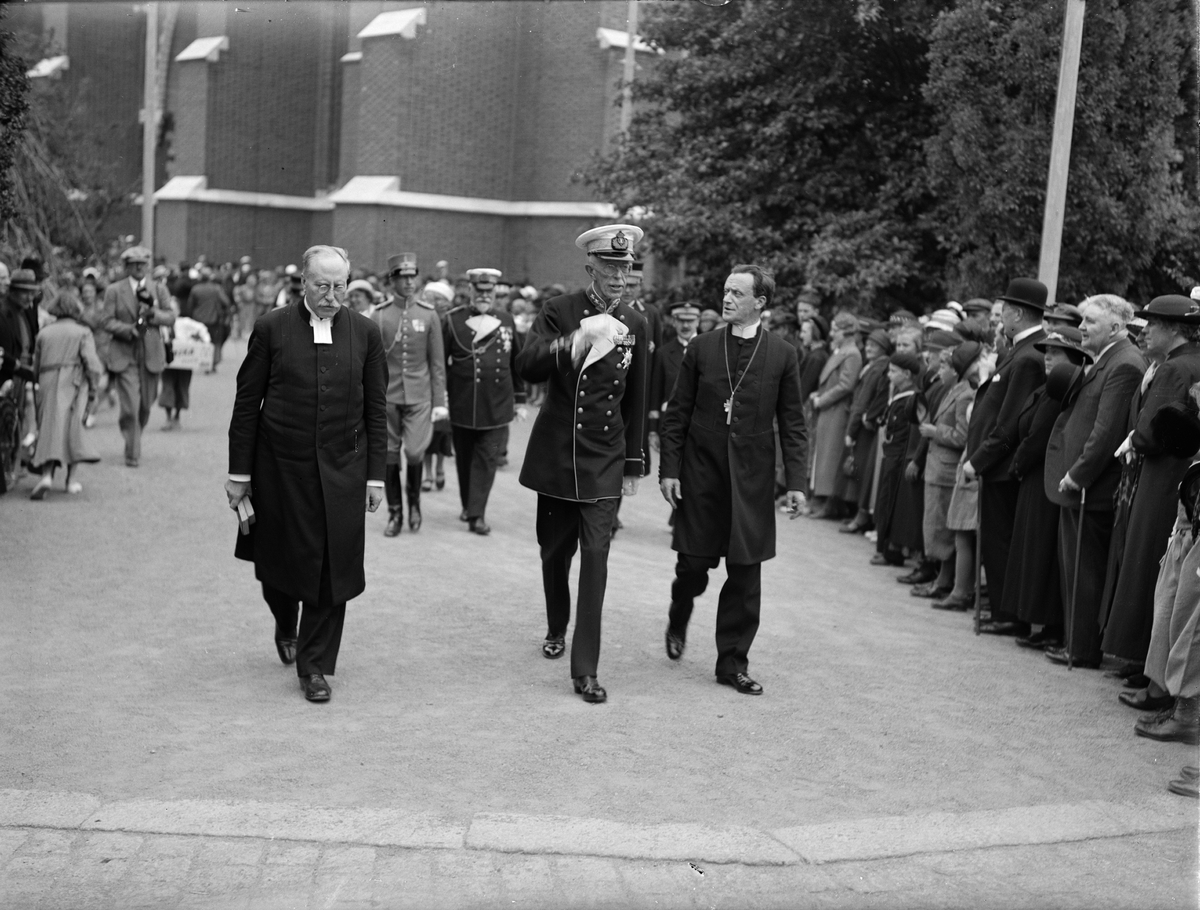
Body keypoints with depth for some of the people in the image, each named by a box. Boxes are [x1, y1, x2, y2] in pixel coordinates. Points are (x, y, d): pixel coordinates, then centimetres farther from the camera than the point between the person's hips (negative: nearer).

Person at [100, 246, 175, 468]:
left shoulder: (158, 290, 10)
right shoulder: (114, 290, 3)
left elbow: (171, 317, 4)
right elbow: (108, 322, -2)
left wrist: (154, 313, -16)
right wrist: (129, 330, -19)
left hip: (151, 355, 3)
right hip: (125, 355, -3)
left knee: (146, 406, 11)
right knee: (130, 406, -11)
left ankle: (134, 439, 37)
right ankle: (132, 452, -2)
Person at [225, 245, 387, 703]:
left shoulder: (365, 332, 2)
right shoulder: (271, 329, -3)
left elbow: (376, 408, 4)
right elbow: (246, 403, 0)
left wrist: (375, 475, 0)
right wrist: (240, 472, -2)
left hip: (341, 472, 1)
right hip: (279, 468, 0)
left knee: (333, 568, 0)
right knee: (278, 561, 12)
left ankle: (315, 665, 14)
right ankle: (286, 626, 42)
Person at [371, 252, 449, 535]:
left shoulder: (429, 314, 1)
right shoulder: (379, 315, -1)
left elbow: (437, 362, 3)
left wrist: (439, 401, 1)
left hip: (419, 396, 0)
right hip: (387, 395, 0)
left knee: (415, 452, -7)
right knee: (389, 455, 4)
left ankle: (414, 501, 20)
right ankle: (395, 513, 17)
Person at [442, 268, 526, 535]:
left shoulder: (506, 322, 7)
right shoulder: (453, 320, 0)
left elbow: (518, 363, 13)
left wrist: (520, 400, 13)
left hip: (496, 407, 1)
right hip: (462, 406, -1)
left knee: (487, 461, -5)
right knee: (465, 459, 12)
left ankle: (476, 514, -2)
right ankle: (468, 505, 29)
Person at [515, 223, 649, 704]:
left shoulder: (636, 326, 2)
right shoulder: (559, 311, -4)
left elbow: (636, 401, 8)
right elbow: (526, 367, -18)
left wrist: (633, 464, 9)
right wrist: (577, 340, -32)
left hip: (604, 459, 0)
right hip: (554, 454, 0)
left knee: (595, 555, -9)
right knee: (555, 551, 13)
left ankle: (585, 668, -7)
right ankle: (557, 629, 40)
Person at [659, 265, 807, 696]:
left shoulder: (782, 355, 1)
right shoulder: (700, 349, 2)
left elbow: (792, 423, 2)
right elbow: (677, 414, 4)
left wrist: (796, 481, -4)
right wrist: (669, 469, -2)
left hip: (752, 478, 0)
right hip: (701, 472, 0)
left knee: (745, 572, 2)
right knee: (694, 563, 3)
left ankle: (733, 661, 14)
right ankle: (679, 618, 36)